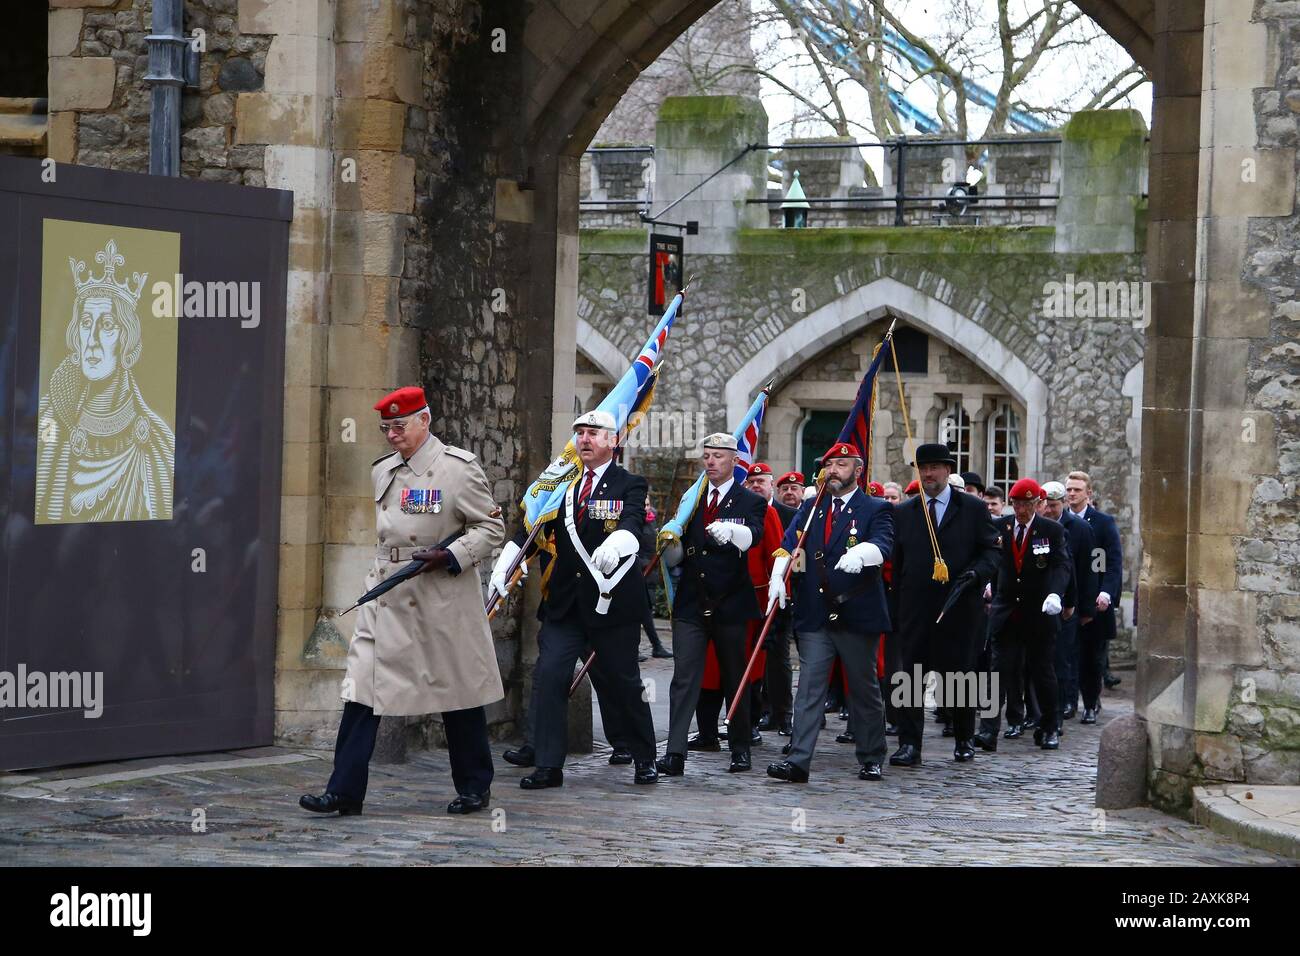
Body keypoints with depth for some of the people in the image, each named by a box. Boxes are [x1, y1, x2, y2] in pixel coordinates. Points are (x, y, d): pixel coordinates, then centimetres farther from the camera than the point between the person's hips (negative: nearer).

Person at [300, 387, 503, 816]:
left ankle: (474, 787, 21)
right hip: (385, 593, 5)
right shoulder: (382, 470, 12)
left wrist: (451, 556, -18)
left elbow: (492, 527, -6)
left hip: (441, 599, -5)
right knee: (363, 687, -4)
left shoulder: (459, 467, -7)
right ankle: (345, 792, -4)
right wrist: (387, 567, 15)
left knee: (456, 690, 6)